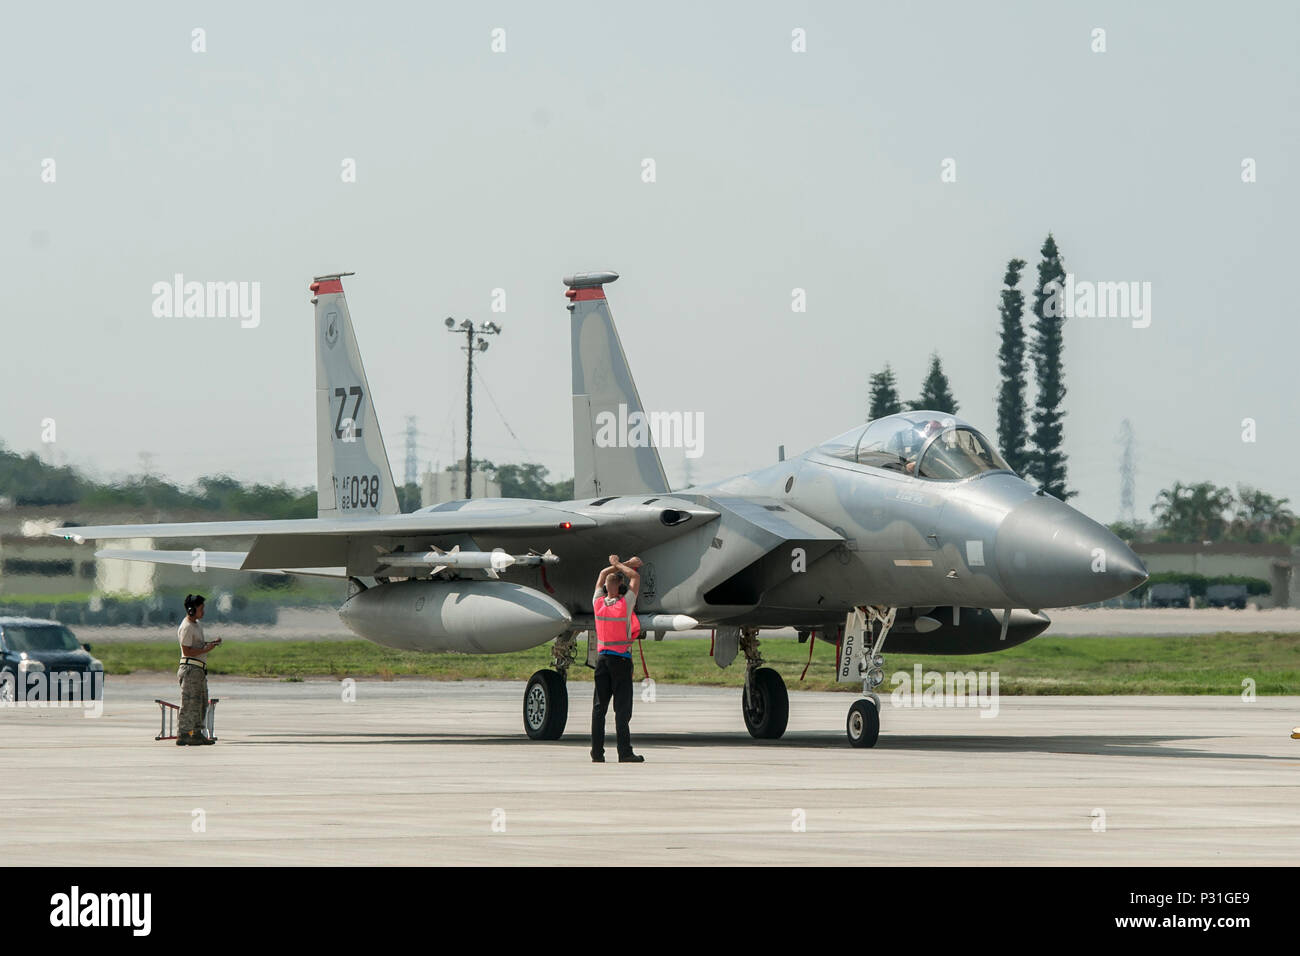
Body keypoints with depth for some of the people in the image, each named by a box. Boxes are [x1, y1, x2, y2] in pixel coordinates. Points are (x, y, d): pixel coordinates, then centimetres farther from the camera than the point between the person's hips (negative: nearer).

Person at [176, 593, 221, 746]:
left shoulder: (197, 625, 18)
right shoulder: (186, 627, -14)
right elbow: (187, 651, -18)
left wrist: (212, 643, 10)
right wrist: (206, 649, -20)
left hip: (199, 669, 10)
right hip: (190, 669, -10)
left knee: (201, 704, 14)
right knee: (189, 703, -10)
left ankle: (197, 734, 20)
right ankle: (182, 735, -8)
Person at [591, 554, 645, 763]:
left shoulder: (598, 603, 1)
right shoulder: (625, 605, -10)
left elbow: (602, 575, 18)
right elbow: (636, 578, 1)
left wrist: (626, 564, 23)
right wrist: (619, 565, 13)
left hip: (602, 657, 4)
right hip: (621, 659, -4)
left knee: (599, 706, 5)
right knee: (622, 707, -5)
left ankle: (597, 752, 3)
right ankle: (624, 752, -7)